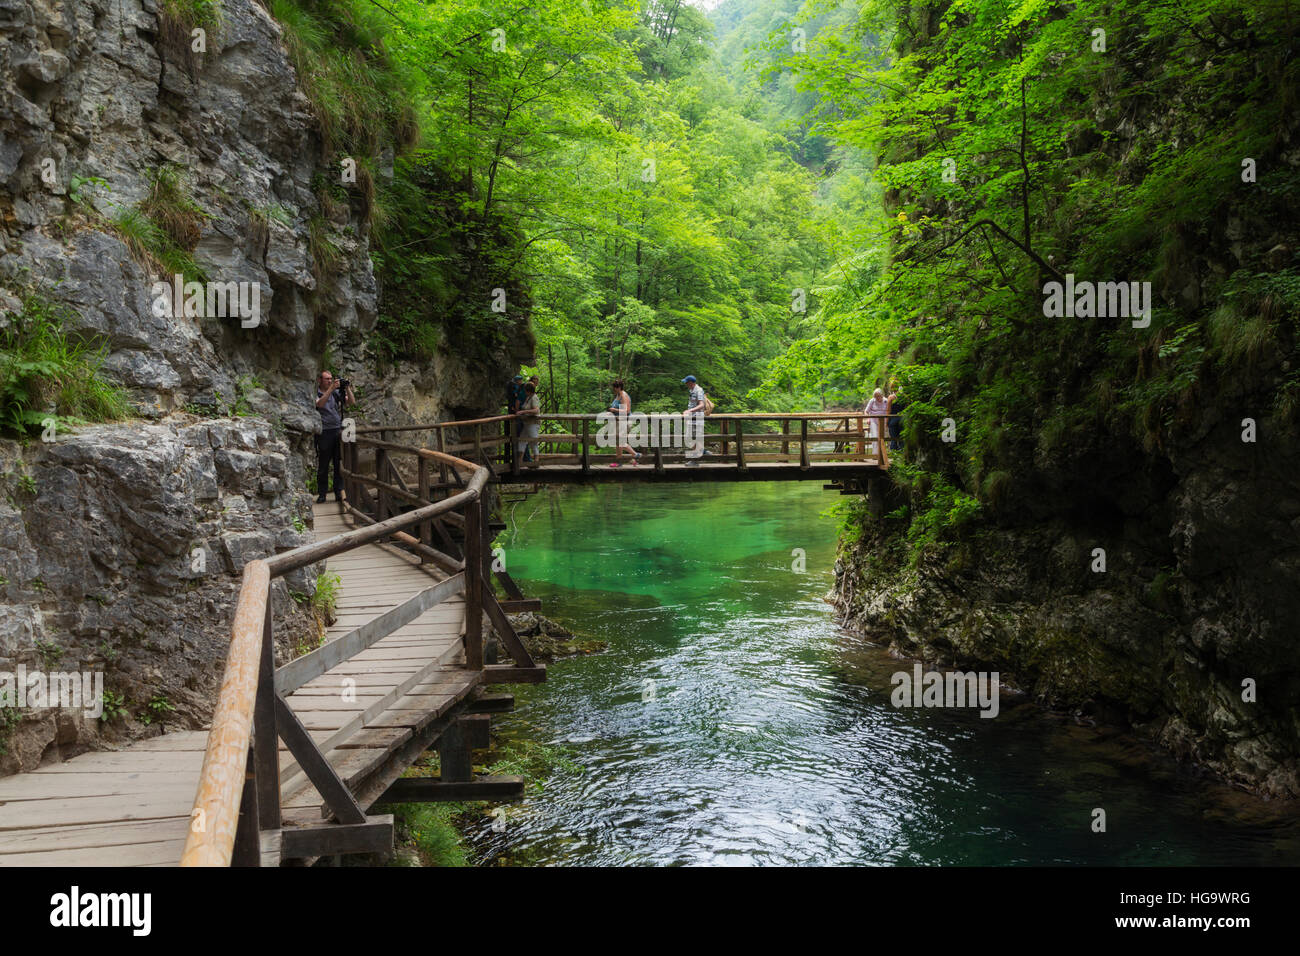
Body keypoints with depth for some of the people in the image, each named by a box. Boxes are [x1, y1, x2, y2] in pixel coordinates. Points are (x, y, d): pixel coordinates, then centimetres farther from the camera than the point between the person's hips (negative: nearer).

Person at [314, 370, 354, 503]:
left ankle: (339, 493, 7)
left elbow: (351, 401, 8)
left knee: (339, 464, 3)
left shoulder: (337, 393, 14)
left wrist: (348, 389, -6)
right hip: (324, 433, -4)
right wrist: (331, 388, -23)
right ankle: (321, 494, 8)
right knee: (323, 465, 1)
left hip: (338, 431, 4)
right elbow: (320, 404, -19)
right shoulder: (315, 394, 1)